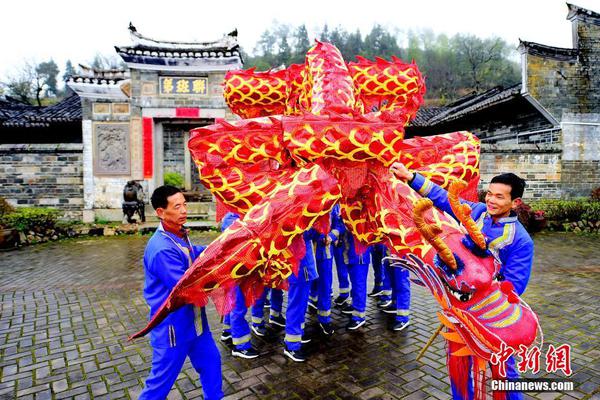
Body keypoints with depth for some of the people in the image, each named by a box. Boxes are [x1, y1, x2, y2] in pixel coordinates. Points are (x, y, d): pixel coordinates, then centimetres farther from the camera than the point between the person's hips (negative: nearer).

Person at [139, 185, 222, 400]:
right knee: (162, 380, 11)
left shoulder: (179, 235, 1)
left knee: (210, 360, 22)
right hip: (173, 324, -9)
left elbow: (194, 253, 20)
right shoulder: (161, 249, -29)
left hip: (194, 319, 9)